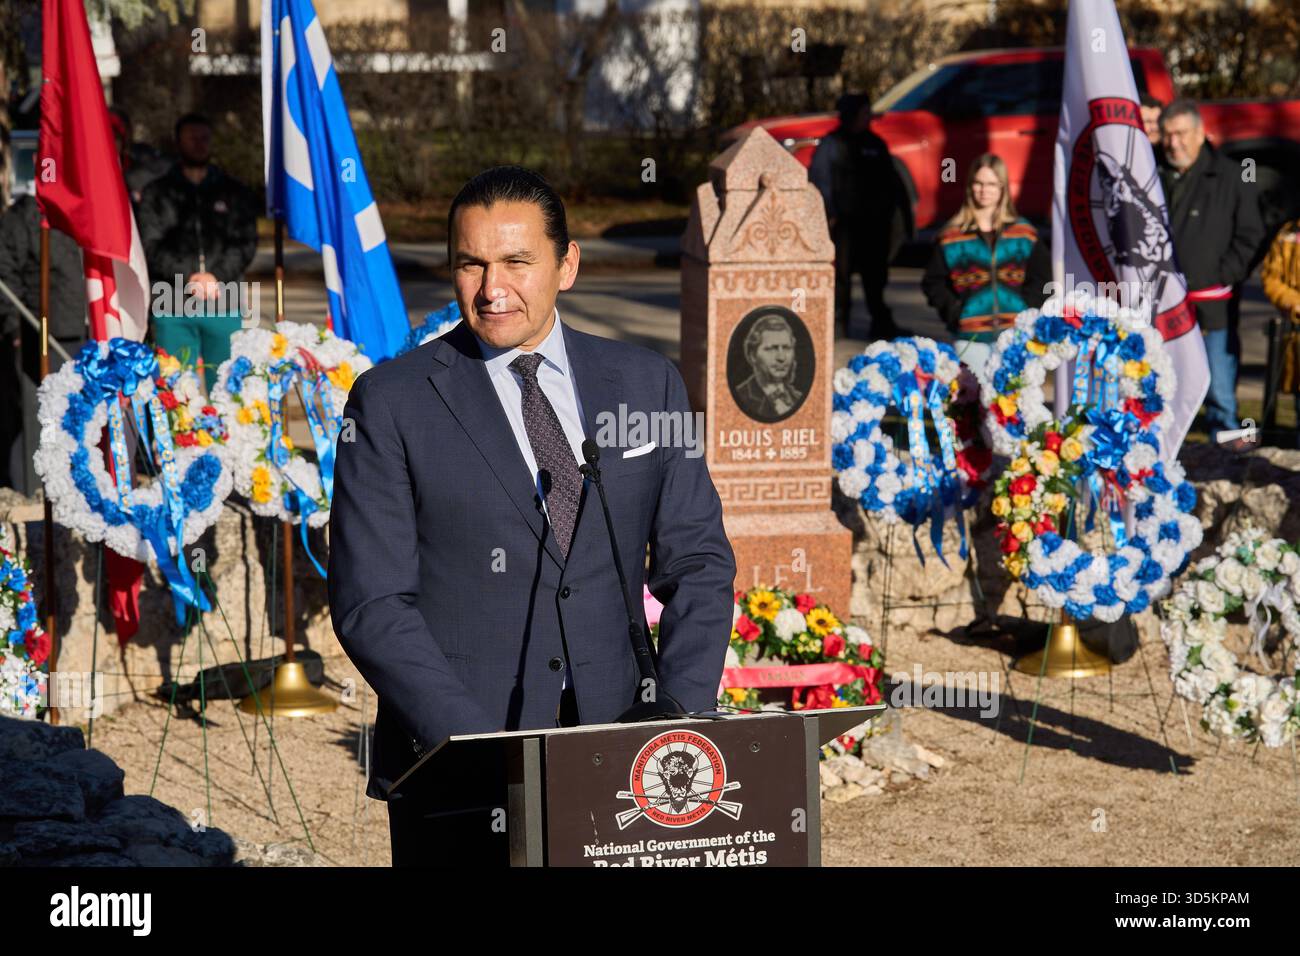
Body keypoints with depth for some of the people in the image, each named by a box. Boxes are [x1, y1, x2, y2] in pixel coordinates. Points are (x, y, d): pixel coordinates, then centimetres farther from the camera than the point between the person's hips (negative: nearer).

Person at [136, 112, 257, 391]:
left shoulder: (233, 192, 15)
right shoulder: (157, 193, 11)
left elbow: (246, 242, 6)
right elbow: (151, 247, 1)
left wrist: (216, 276, -10)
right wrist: (188, 277, -13)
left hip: (224, 305, 1)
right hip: (173, 308, -1)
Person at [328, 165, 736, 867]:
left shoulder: (646, 385, 9)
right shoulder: (391, 402, -1)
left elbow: (697, 563, 10)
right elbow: (370, 603, -6)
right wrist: (482, 750, -16)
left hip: (615, 770, 2)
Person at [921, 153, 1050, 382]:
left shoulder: (1024, 234, 8)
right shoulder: (952, 236, 3)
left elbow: (1042, 277, 12)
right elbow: (933, 282, 6)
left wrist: (1028, 309, -1)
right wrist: (954, 312, -5)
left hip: (1014, 335, 1)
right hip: (970, 337, -1)